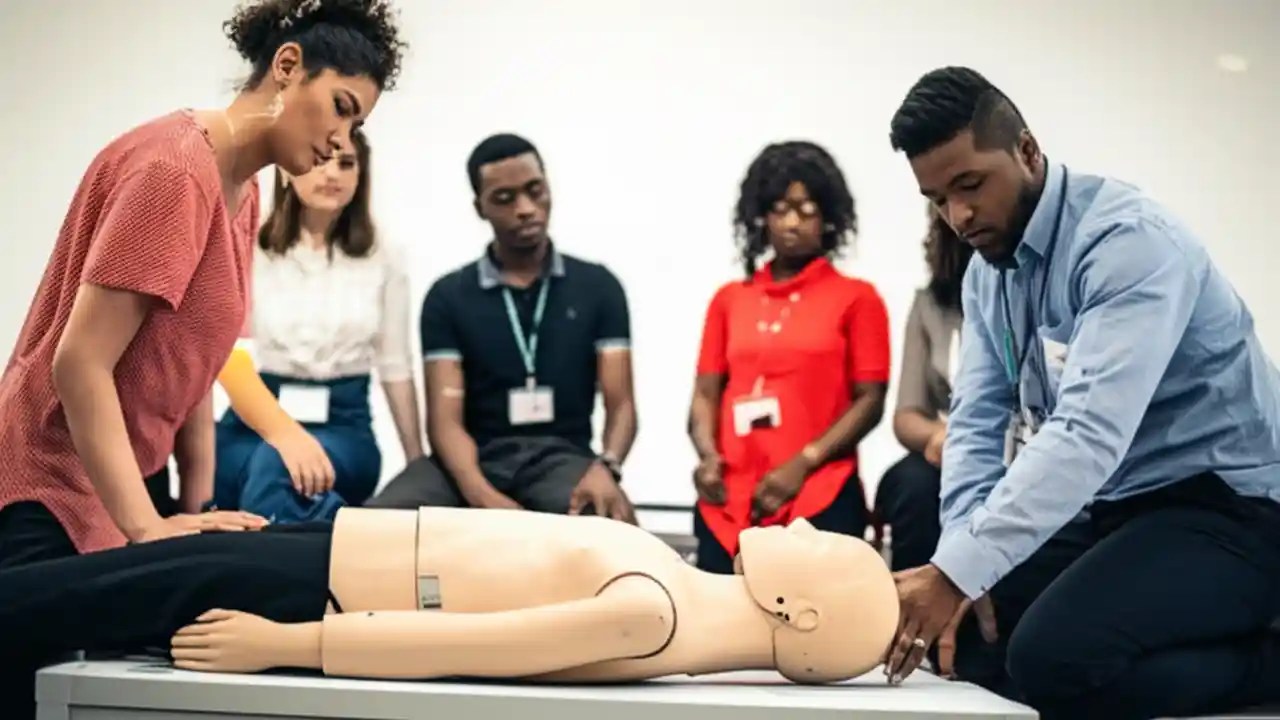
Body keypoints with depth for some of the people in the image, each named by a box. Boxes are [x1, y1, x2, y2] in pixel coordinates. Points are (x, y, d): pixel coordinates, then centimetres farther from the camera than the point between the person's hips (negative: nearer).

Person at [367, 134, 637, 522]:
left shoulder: (597, 286, 10)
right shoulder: (448, 296, 8)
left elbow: (620, 403, 4)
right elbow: (445, 418, -2)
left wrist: (606, 466, -22)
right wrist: (482, 495, -24)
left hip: (561, 457, 0)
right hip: (477, 458, 1)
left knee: (612, 526, -38)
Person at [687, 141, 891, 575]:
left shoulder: (856, 298, 8)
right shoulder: (729, 299, 18)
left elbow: (869, 400, 1)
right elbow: (706, 394, 15)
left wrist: (804, 463, -11)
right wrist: (707, 455, -6)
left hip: (819, 500, -3)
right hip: (729, 500, 3)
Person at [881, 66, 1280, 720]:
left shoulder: (1128, 239, -22)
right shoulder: (986, 272, 6)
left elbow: (1090, 433, -32)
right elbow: (977, 422, 2)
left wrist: (958, 572, -36)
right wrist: (959, 565, -16)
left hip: (1223, 510, -9)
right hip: (1108, 510, 9)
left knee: (1053, 657, -30)